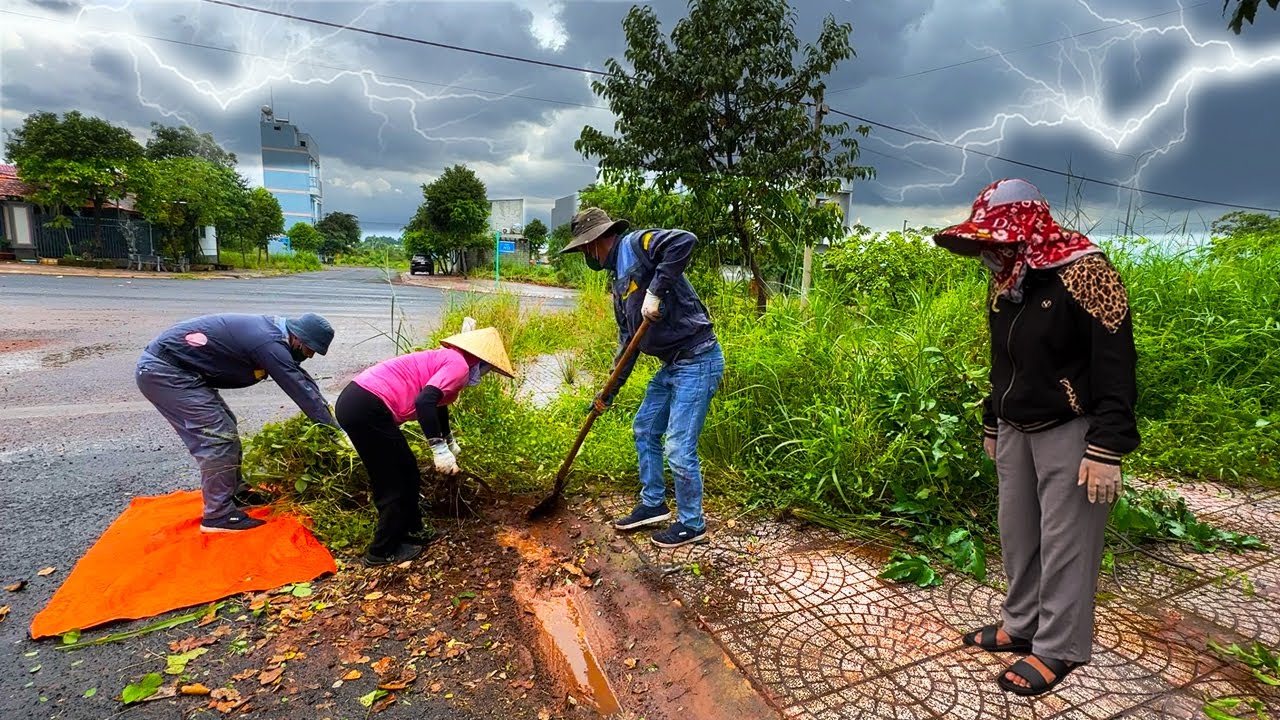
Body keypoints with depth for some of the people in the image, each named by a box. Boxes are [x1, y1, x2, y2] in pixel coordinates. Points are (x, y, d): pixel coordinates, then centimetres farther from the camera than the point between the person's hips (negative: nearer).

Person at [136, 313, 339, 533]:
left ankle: (237, 494, 23)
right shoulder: (269, 343, -24)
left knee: (223, 426, 13)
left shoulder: (271, 330, 5)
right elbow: (301, 389, -21)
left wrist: (327, 411, 11)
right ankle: (218, 516, -7)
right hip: (163, 372, -10)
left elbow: (302, 377, 13)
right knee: (218, 436, -13)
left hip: (165, 366, 10)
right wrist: (335, 428, -14)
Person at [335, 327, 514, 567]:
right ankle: (383, 551, 20)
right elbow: (424, 402, -24)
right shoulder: (458, 364, -7)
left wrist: (450, 442, 56)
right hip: (368, 409, -10)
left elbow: (437, 404, 42)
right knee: (397, 481, 5)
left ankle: (410, 531, 36)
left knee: (405, 472, 21)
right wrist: (440, 449, -20)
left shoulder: (444, 360, 24)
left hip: (355, 401, 10)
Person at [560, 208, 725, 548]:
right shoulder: (618, 281, 17)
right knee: (644, 430, 19)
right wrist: (609, 392, 18)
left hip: (697, 362, -10)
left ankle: (692, 525, 18)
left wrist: (656, 291, -28)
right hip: (671, 366, 10)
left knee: (679, 450, -3)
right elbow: (628, 341, 19)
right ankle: (653, 504, 35)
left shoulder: (636, 244, -9)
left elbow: (684, 241, -29)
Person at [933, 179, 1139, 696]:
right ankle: (1022, 624, 30)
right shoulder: (1005, 284, 8)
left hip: (1070, 431, -7)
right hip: (1016, 429, 7)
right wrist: (991, 425, 20)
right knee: (1017, 533, 14)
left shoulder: (1083, 273, -16)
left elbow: (1115, 366, -18)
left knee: (1064, 541, 2)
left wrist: (1106, 451, -22)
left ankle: (1059, 648, 16)